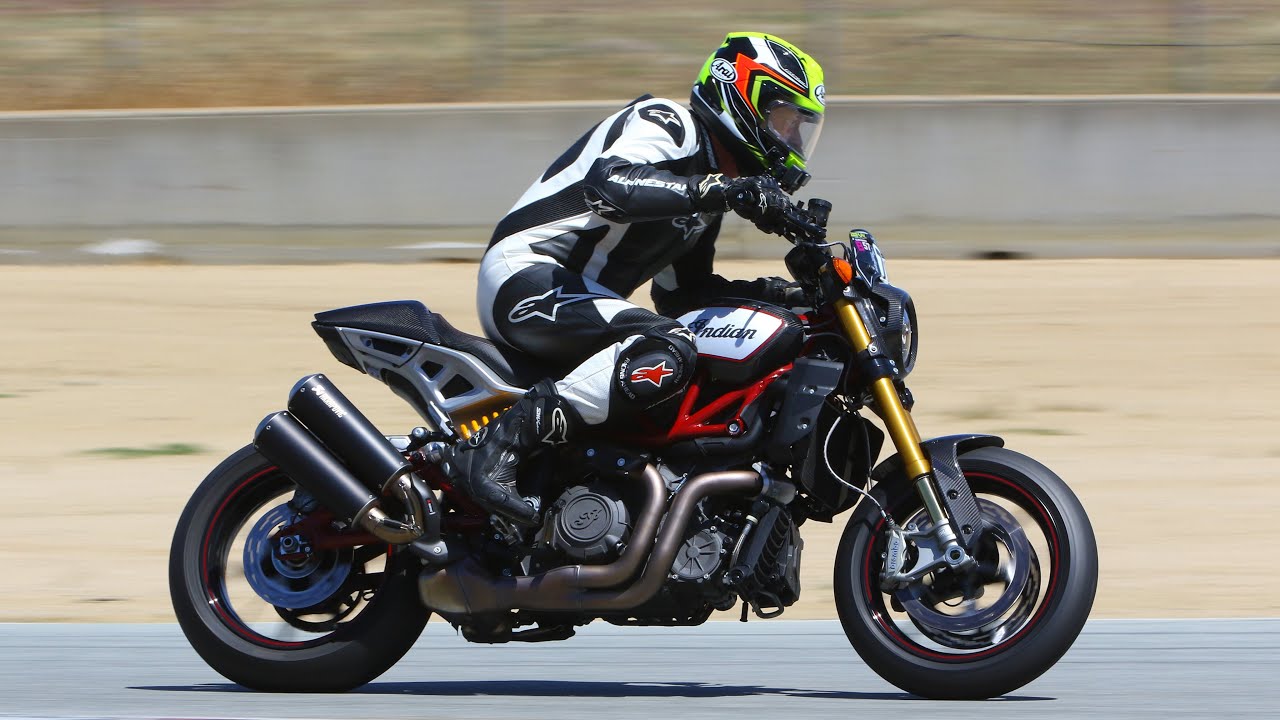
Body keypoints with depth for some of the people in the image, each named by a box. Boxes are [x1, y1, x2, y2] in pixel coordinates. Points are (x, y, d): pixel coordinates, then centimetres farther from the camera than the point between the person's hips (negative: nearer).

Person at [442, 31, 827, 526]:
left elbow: (680, 293, 25)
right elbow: (607, 183, -27)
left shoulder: (710, 180, 23)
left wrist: (776, 293, 11)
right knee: (666, 353, -33)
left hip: (584, 297, 11)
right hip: (528, 276, -11)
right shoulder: (666, 124, -6)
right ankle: (497, 449, -36)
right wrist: (720, 190, -32)